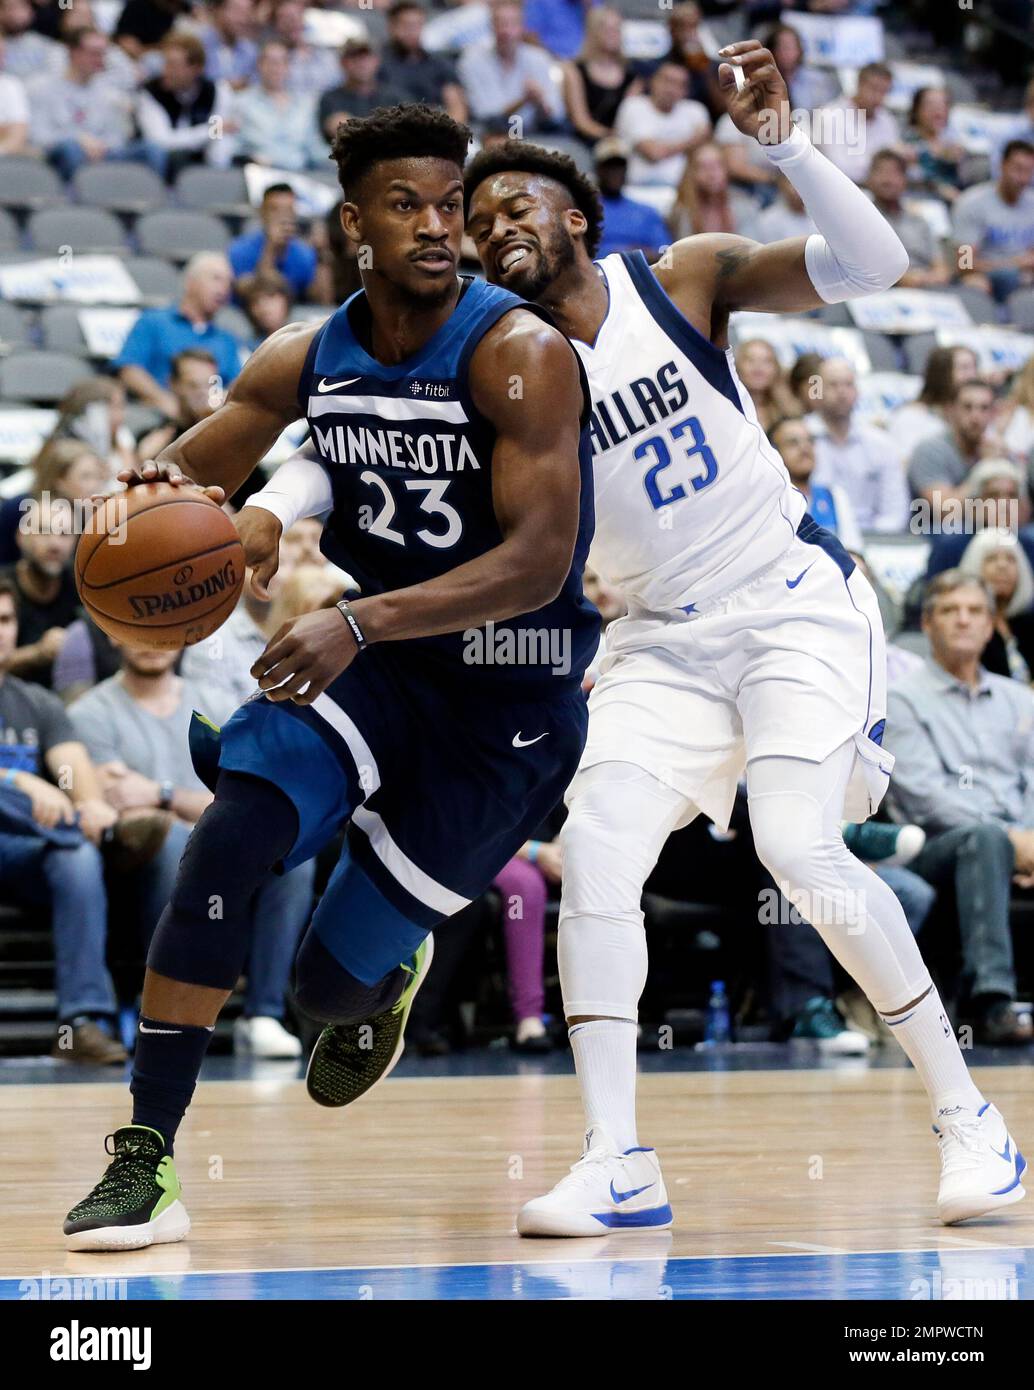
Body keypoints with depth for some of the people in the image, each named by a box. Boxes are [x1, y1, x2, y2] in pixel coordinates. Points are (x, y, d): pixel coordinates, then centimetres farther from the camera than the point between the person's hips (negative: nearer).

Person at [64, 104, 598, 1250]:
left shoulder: (519, 355, -19)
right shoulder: (305, 362, -1)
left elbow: (539, 560, -26)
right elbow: (186, 471, 12)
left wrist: (359, 625, -36)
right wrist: (162, 490, -14)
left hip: (509, 699, -4)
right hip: (373, 666, 4)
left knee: (329, 982, -1)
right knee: (228, 834, -24)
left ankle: (387, 975, 40)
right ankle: (146, 1157, -19)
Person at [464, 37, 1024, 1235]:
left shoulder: (685, 280, -6)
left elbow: (871, 264, -17)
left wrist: (781, 140, -28)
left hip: (795, 604, -4)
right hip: (666, 639, 4)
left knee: (801, 850, -20)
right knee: (593, 849, -14)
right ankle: (616, 1166, -11)